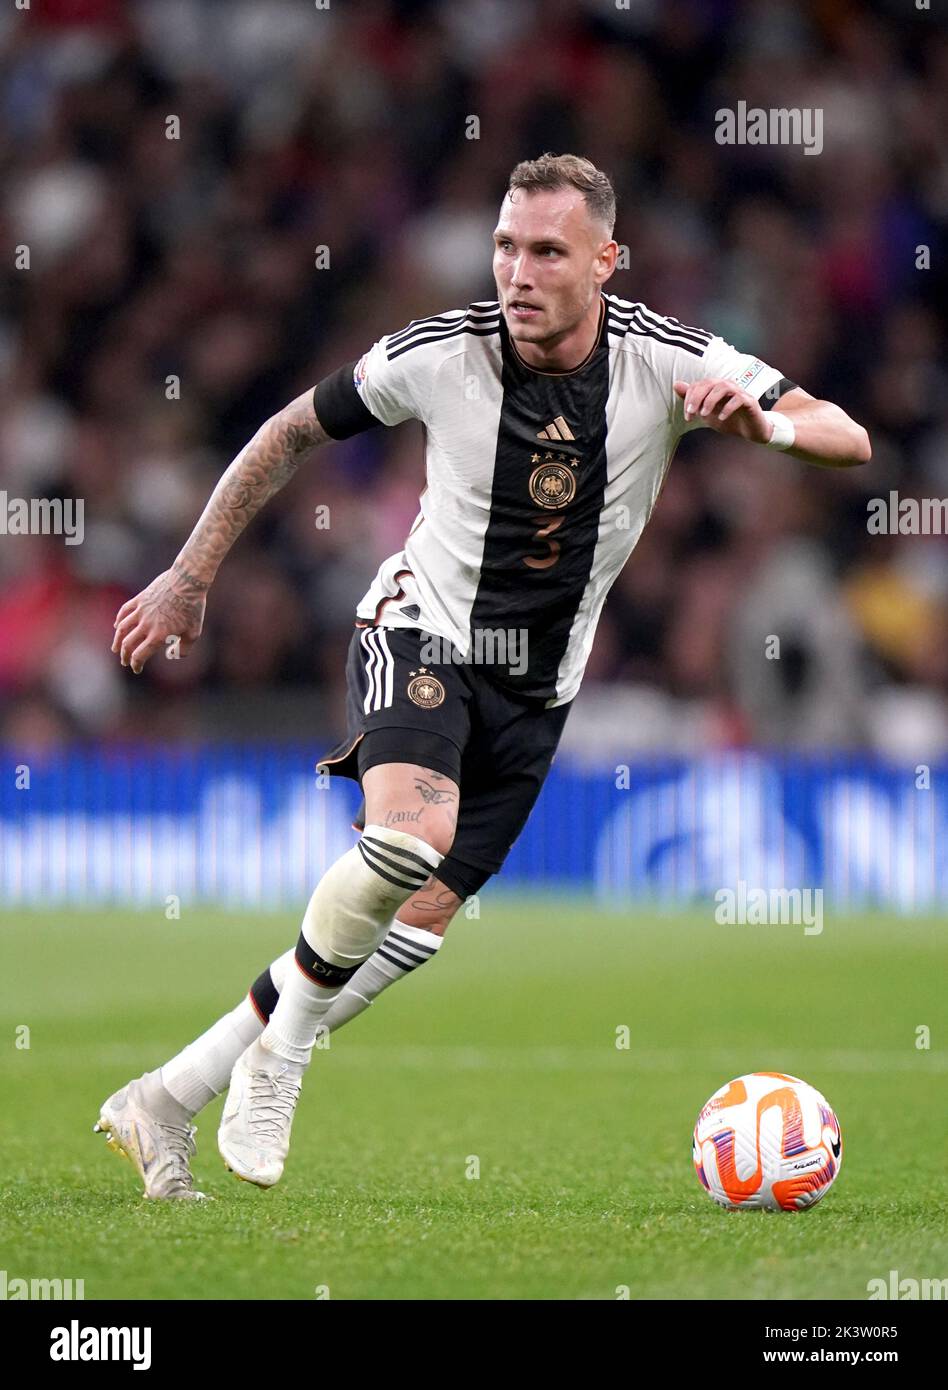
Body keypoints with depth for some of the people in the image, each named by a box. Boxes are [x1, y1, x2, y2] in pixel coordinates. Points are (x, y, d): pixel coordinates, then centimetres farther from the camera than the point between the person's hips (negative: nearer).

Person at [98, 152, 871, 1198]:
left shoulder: (668, 360, -13)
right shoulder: (437, 354, -15)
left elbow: (849, 440, -14)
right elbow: (293, 433, 2)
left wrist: (769, 423, -37)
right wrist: (190, 578, 4)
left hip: (537, 689, 3)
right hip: (422, 633, -3)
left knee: (417, 922, 0)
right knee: (408, 836, -33)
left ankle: (166, 1101, 10)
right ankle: (278, 1053, -10)